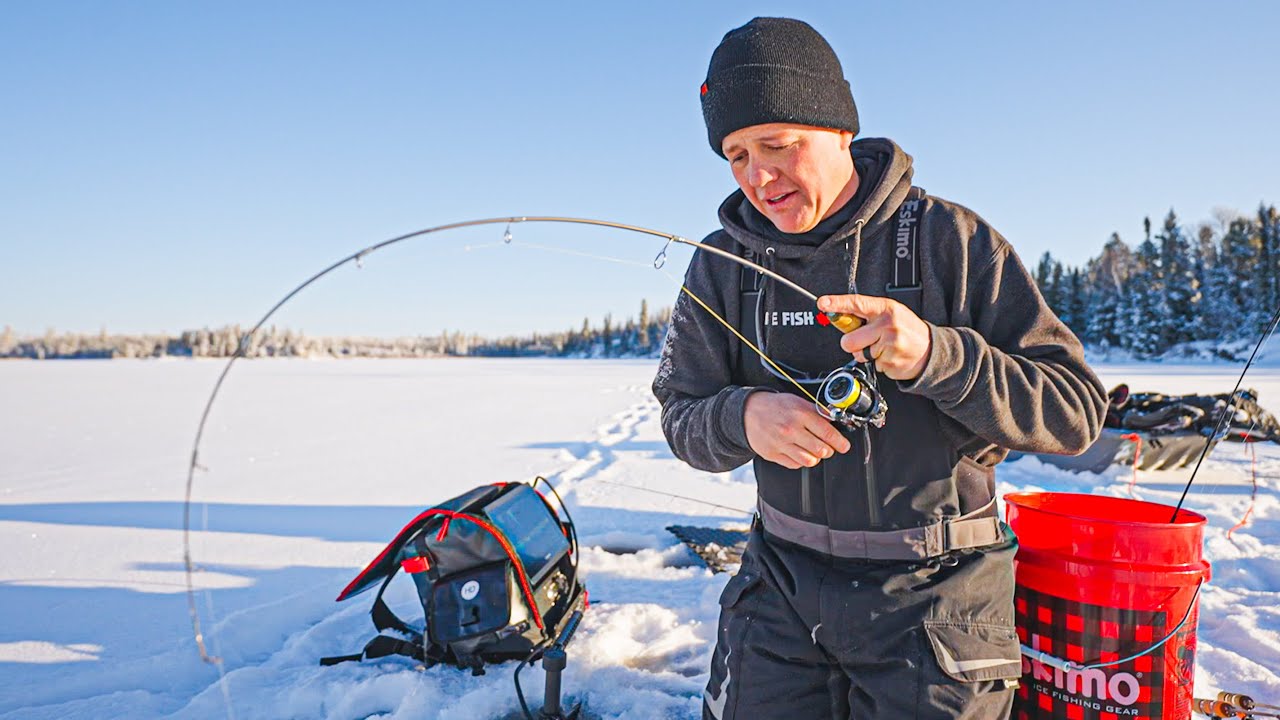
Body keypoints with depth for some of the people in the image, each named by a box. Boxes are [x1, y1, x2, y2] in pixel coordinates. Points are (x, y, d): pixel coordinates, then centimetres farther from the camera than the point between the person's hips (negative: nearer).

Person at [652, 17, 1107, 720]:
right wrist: (744, 416, -22)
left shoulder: (950, 238, -10)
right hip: (783, 582, 3)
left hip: (931, 591, -2)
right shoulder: (723, 263, -1)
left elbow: (1075, 410, -11)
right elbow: (683, 416, 1)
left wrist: (935, 354, -29)